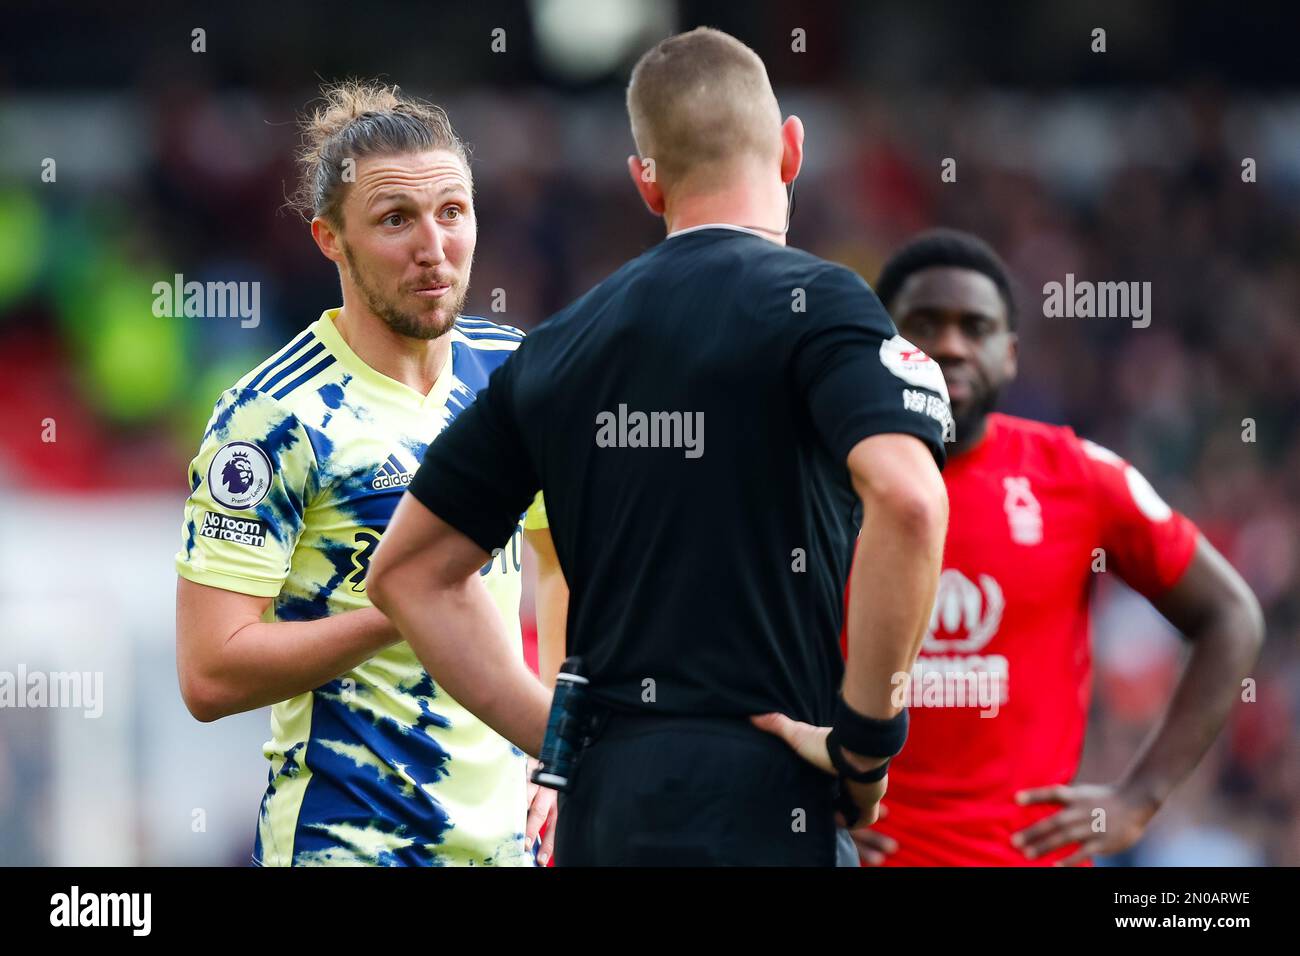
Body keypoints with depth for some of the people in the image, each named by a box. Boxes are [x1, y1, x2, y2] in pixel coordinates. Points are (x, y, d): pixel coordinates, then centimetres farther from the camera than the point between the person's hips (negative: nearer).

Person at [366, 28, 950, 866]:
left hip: (601, 802, 6)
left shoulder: (562, 343, 15)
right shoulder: (813, 302, -4)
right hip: (746, 801, -6)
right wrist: (867, 735, -12)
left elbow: (409, 569, 21)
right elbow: (906, 498, -22)